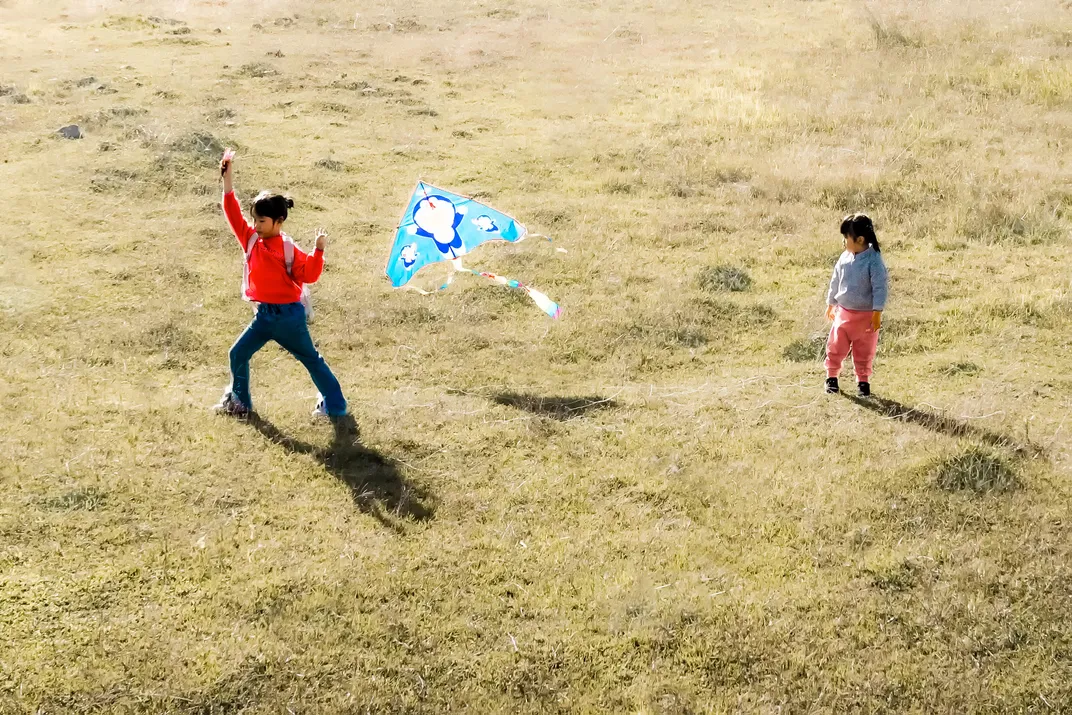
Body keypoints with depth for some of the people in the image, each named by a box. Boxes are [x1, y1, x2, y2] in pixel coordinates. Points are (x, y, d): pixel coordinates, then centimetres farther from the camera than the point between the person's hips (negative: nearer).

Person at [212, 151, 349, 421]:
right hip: (264, 316, 6)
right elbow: (232, 211, -5)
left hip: (288, 315, -6)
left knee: (310, 359, 6)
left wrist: (318, 251, -30)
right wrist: (228, 176, -12)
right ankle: (239, 402, 27)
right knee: (238, 354, 9)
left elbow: (309, 275, -18)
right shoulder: (251, 240, 1)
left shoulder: (289, 249, -13)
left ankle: (335, 406, 17)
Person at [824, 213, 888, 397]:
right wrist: (831, 304, 21)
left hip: (866, 316, -4)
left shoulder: (874, 260, -18)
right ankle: (832, 377, 23)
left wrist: (877, 313, -19)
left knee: (864, 352, 9)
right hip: (843, 313, 4)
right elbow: (836, 282, 13)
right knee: (835, 347, 7)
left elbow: (880, 287, -17)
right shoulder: (845, 258, 0)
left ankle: (863, 381, 24)